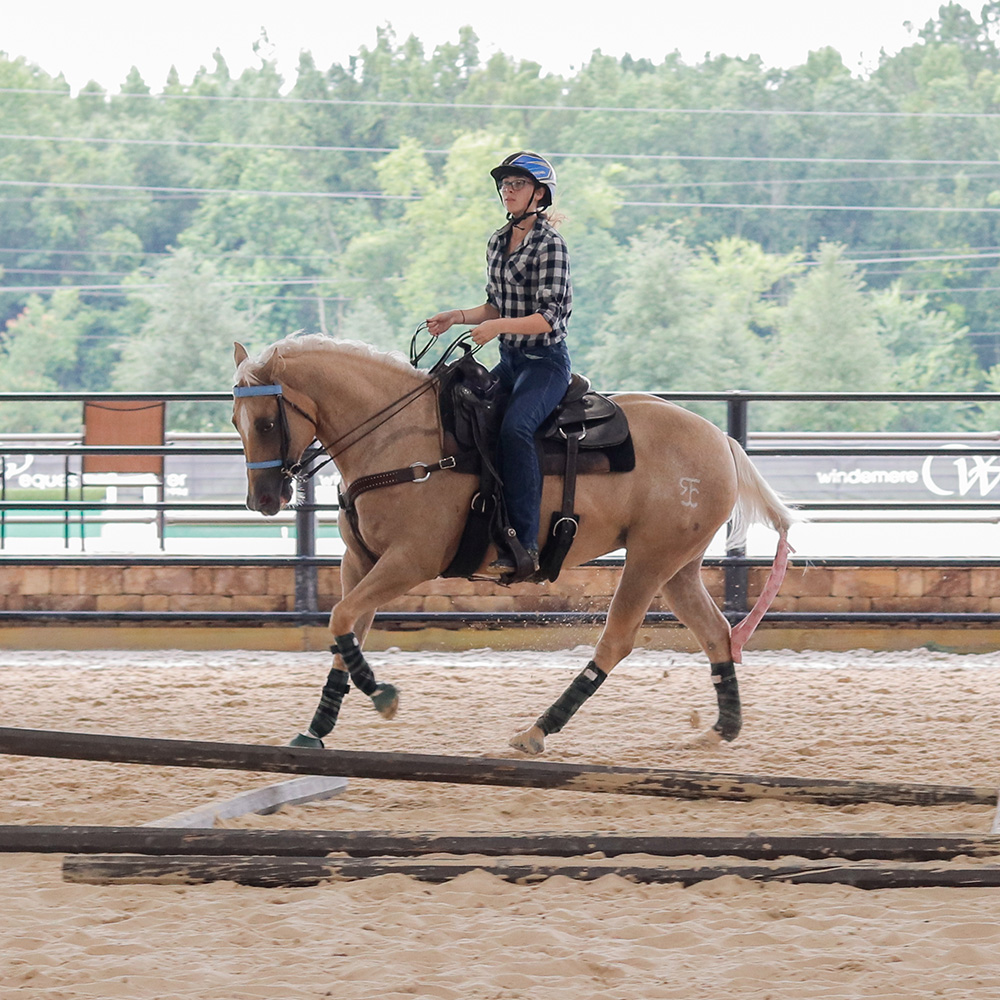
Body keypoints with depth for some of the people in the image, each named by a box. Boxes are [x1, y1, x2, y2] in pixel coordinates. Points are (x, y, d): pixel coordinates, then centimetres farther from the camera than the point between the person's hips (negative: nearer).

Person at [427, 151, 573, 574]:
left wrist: (500, 326, -28)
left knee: (514, 428, -32)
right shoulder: (498, 242, 12)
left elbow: (548, 317, -17)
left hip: (545, 361, -9)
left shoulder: (549, 244, -11)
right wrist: (457, 317, 4)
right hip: (509, 361, 9)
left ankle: (524, 544, -35)